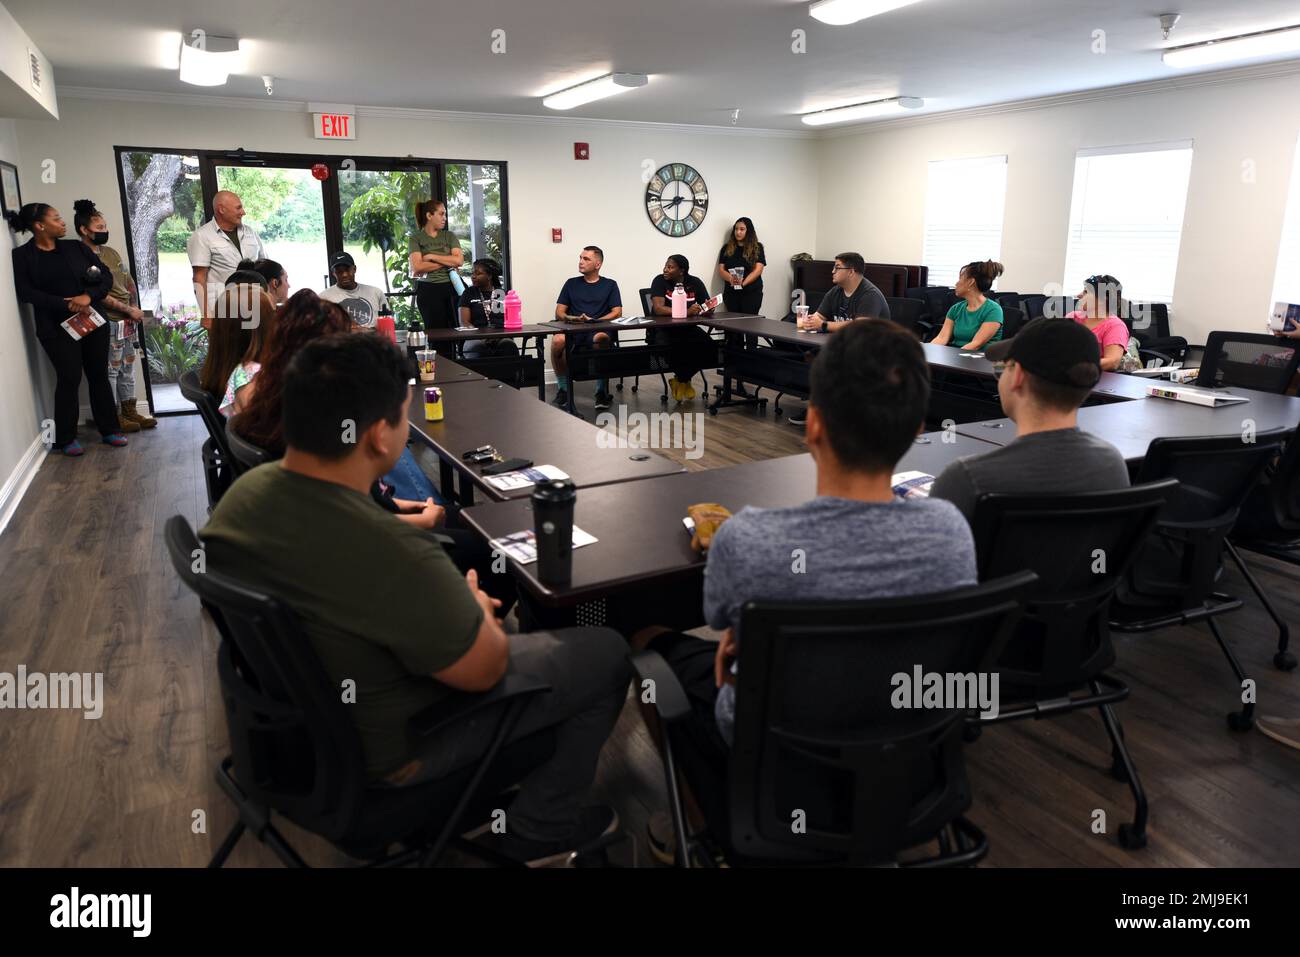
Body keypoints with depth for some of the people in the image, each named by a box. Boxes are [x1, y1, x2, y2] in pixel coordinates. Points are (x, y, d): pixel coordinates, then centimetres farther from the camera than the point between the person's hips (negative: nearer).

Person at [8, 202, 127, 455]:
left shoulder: (76, 247, 7)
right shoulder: (22, 255, 0)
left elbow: (106, 276, 3)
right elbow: (26, 292, -10)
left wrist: (88, 296, -15)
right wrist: (67, 305, -19)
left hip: (93, 321, 3)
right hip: (58, 328, -3)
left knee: (99, 375, 8)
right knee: (69, 379, -4)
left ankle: (110, 429, 18)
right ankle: (65, 438, 9)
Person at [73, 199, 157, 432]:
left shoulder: (110, 252, 12)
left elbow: (129, 281, 16)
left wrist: (135, 309, 5)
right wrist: (129, 310, -16)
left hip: (127, 322, 8)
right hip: (109, 323, -8)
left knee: (127, 368, 14)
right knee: (111, 371, 0)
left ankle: (129, 411, 23)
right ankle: (114, 416, 8)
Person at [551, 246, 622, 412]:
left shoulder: (610, 285, 17)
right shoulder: (571, 283, 23)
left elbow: (617, 313, 6)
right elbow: (559, 312, 17)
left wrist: (595, 321, -11)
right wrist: (569, 318, -7)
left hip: (598, 330, -2)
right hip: (573, 331, 2)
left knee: (601, 338, -40)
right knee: (557, 340, -34)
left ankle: (602, 390, -24)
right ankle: (562, 389, -14)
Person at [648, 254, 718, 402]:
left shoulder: (695, 283, 2)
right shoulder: (659, 281, -8)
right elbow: (658, 308, -22)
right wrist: (687, 312, -32)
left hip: (687, 328, 4)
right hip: (662, 329, -4)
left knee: (710, 348, -20)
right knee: (674, 349, -35)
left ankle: (681, 380, 3)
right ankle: (684, 380, -1)